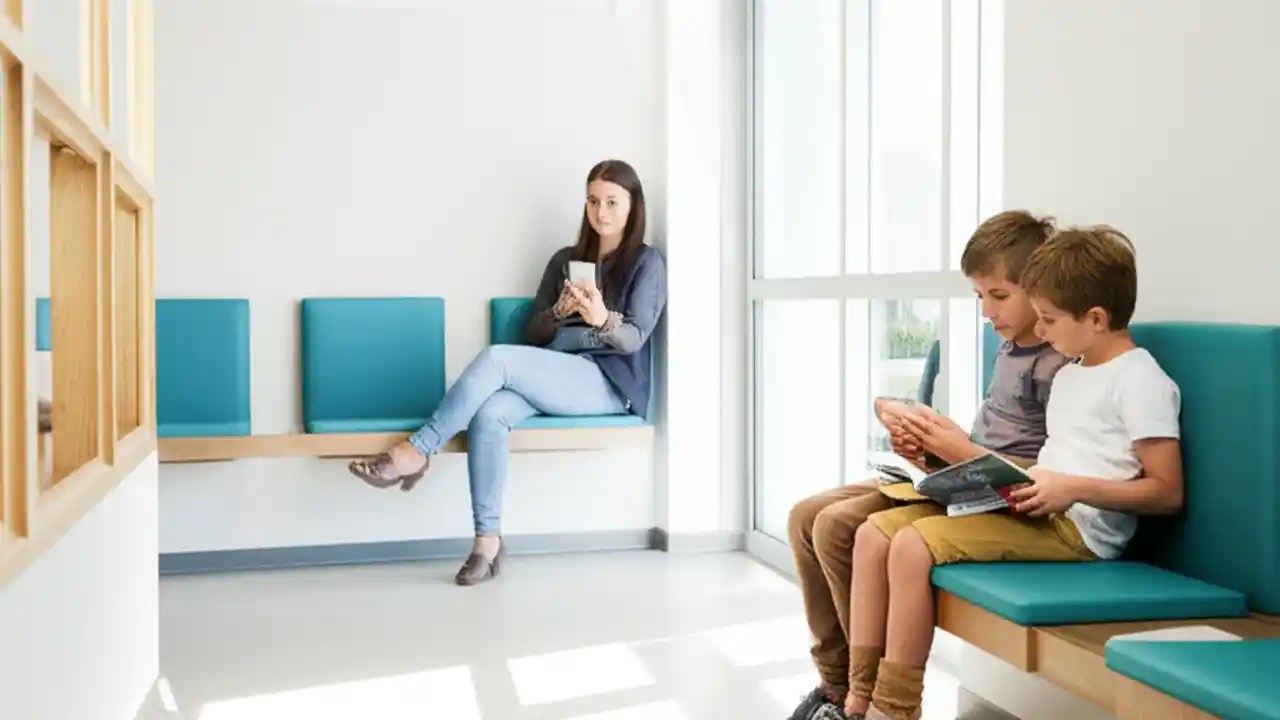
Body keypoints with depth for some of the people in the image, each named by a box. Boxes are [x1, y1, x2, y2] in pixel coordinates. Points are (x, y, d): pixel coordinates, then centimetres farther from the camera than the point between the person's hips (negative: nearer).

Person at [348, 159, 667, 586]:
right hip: (555, 379, 5)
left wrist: (603, 319, -30)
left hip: (608, 383, -5)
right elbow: (535, 334, 13)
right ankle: (487, 540, -29)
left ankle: (417, 451, -22)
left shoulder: (647, 263, 5)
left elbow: (634, 339, -7)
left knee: (497, 358, -29)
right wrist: (560, 312, -10)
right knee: (489, 413, -30)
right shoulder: (565, 260, 19)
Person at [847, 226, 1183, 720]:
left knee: (913, 545, -26)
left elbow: (1167, 493, -12)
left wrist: (1074, 488, -22)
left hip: (1077, 527, -9)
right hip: (1035, 510, 9)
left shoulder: (1141, 381, -7)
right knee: (874, 533, -6)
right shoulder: (1068, 376, 22)